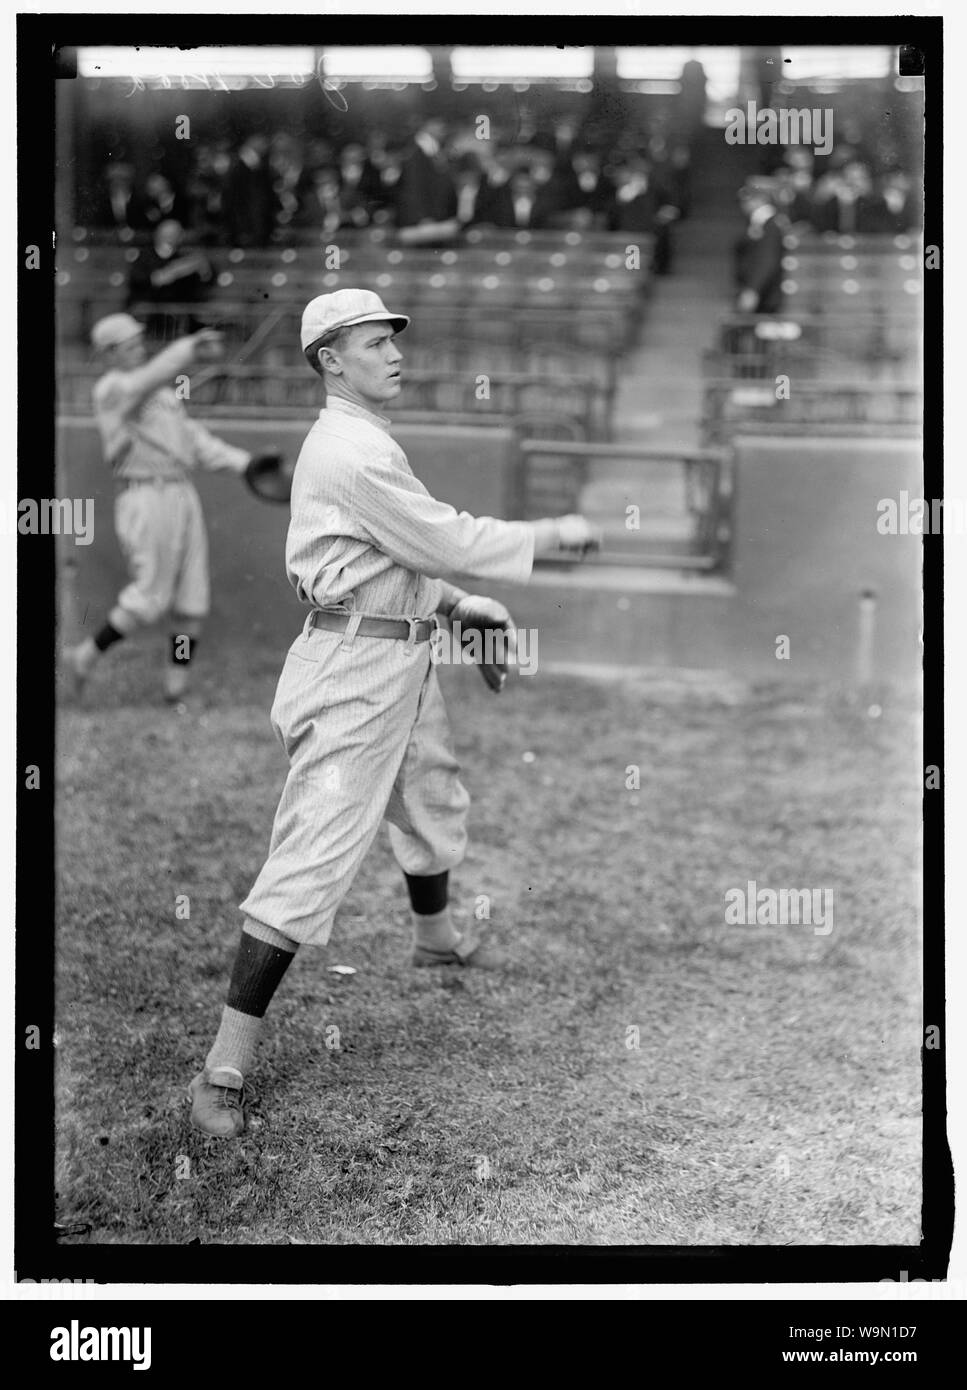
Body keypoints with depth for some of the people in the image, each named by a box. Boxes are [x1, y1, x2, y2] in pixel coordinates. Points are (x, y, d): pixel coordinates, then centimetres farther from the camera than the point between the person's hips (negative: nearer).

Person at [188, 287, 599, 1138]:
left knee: (433, 802, 30)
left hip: (406, 659, 11)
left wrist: (456, 605, 17)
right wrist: (551, 535, -9)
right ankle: (226, 1068, -13)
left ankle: (437, 936, 59)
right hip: (355, 665, -11)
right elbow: (446, 540, -19)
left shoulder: (361, 441, 14)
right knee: (317, 854, -14)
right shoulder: (354, 451, -19)